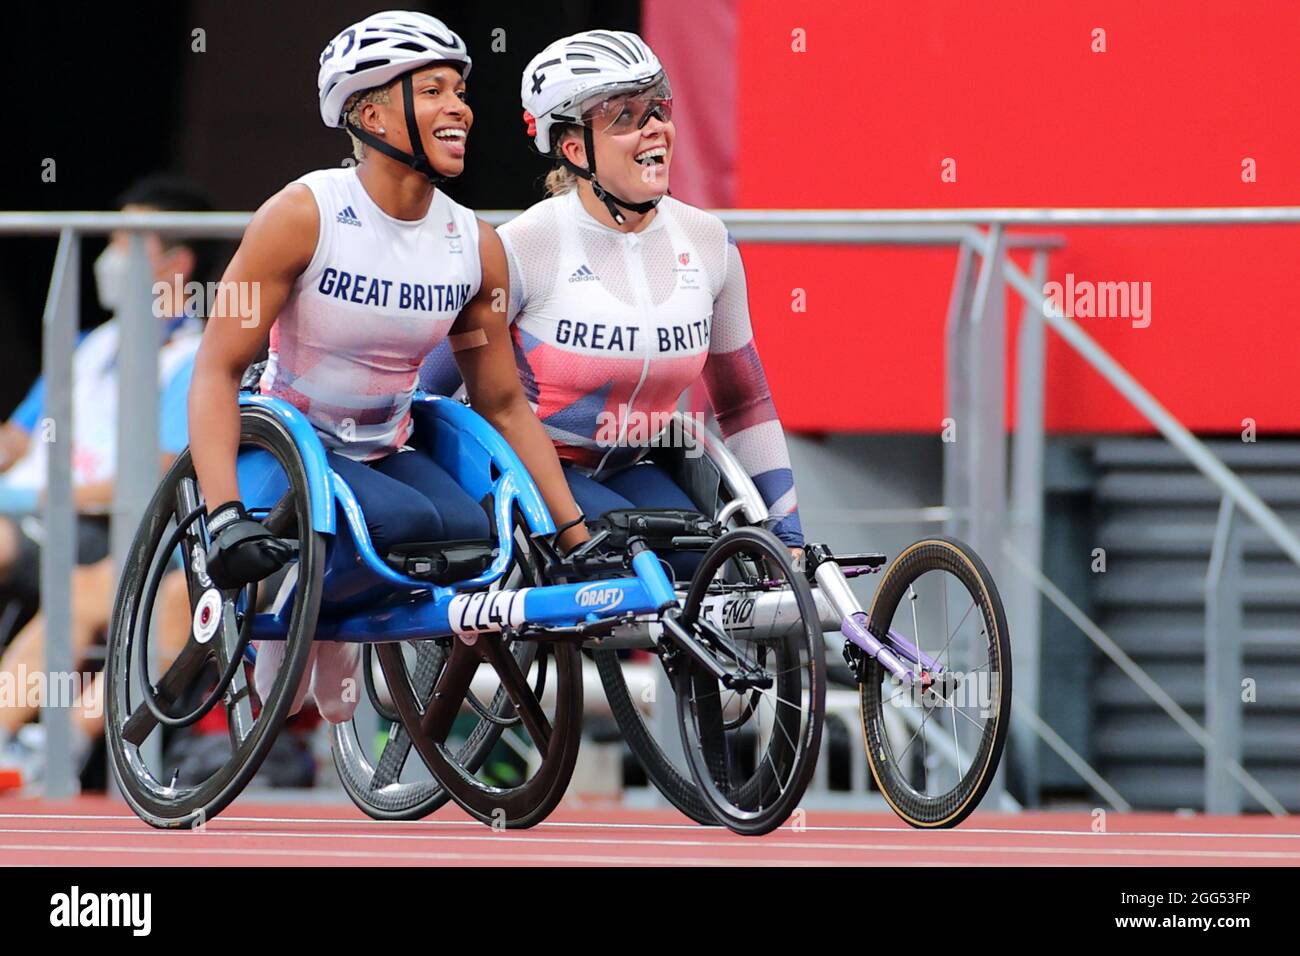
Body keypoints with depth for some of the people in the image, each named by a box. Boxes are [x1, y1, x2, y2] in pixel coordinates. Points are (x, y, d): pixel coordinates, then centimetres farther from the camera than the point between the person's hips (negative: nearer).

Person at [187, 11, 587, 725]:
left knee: (479, 535, -23)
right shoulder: (304, 215, -17)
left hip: (385, 453, 6)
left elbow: (504, 405, 7)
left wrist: (578, 536, 1)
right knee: (406, 521, -33)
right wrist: (226, 519, -31)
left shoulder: (476, 246, -3)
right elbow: (217, 370, -18)